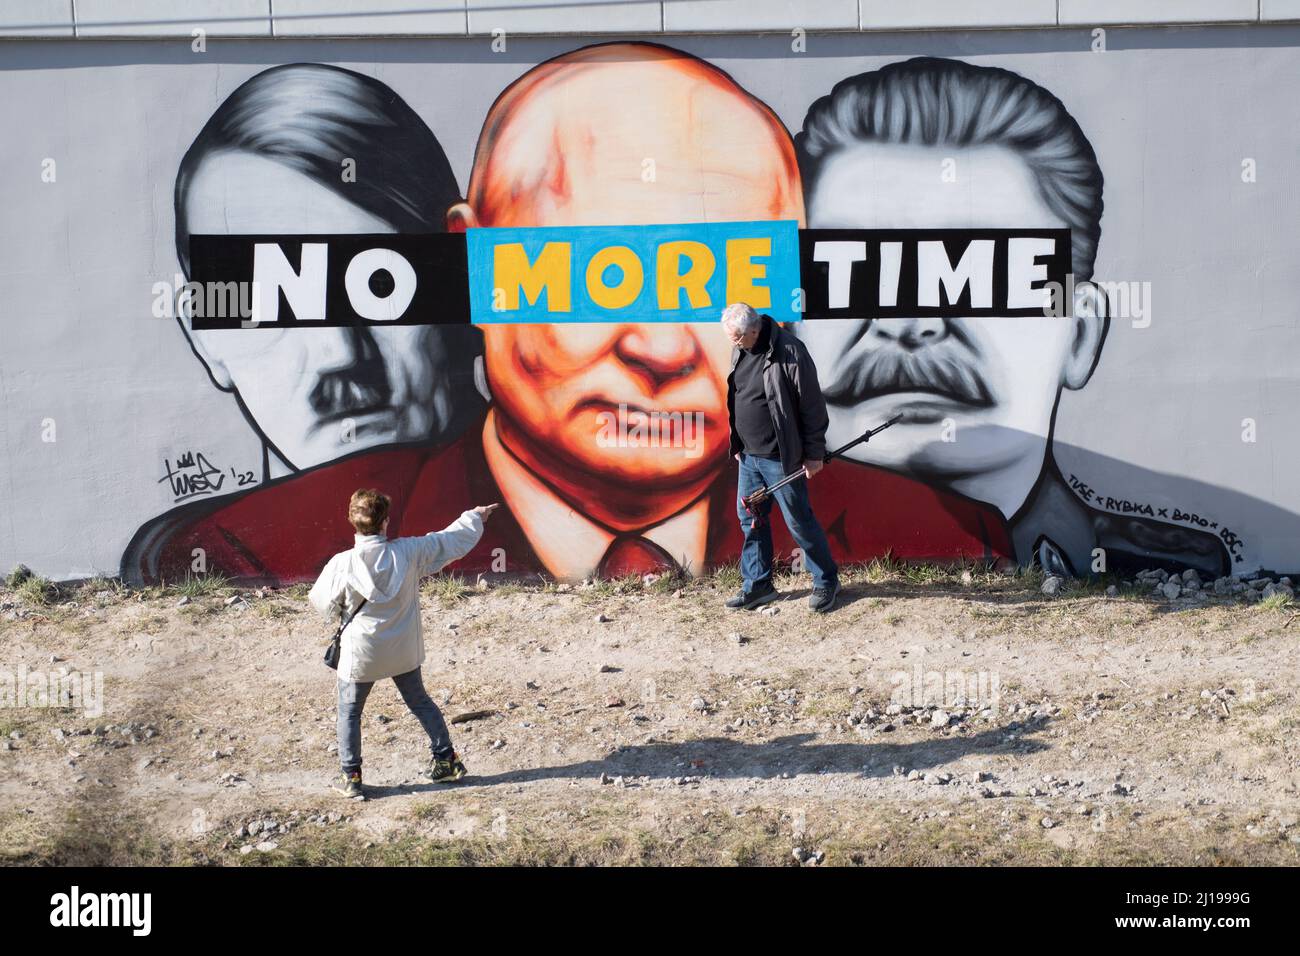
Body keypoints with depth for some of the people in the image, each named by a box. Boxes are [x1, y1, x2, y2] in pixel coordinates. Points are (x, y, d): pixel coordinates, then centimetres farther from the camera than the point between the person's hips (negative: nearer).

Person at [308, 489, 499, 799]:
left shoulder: (341, 564, -20)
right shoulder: (408, 552, -14)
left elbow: (323, 603, -6)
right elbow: (451, 541, -1)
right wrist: (475, 517, 15)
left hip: (361, 654, -3)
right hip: (403, 651, 3)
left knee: (349, 713, 14)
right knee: (420, 701, 22)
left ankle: (350, 777, 16)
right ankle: (446, 760, 29)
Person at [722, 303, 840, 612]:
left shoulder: (789, 352, -18)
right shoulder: (740, 351, 6)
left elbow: (812, 406, -15)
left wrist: (814, 453, -12)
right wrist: (737, 445, 18)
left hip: (780, 458, -7)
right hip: (748, 456, 7)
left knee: (799, 520, 1)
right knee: (750, 518, 12)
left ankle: (826, 581, 18)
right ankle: (758, 584, 24)